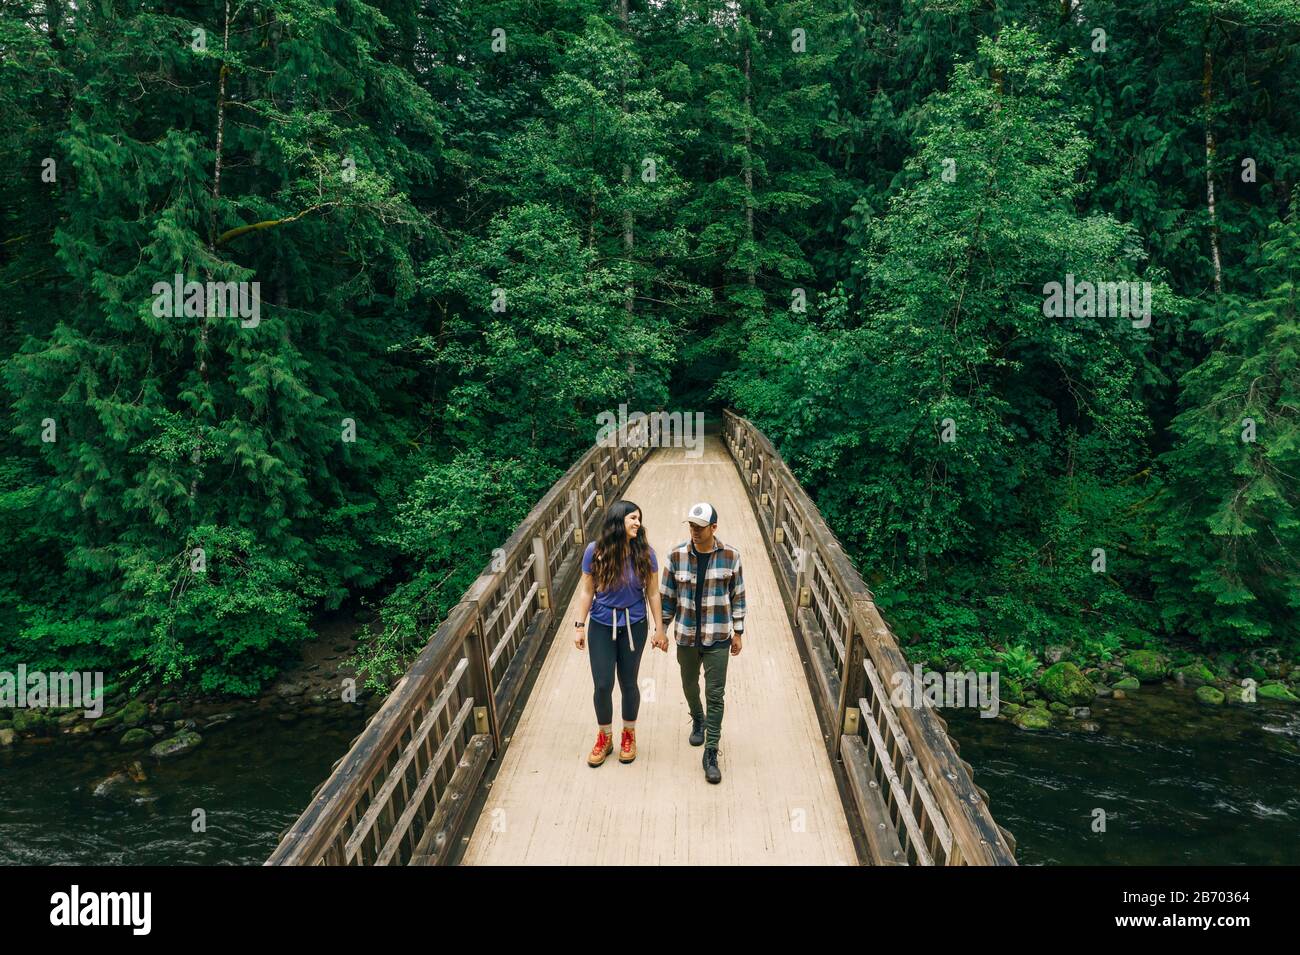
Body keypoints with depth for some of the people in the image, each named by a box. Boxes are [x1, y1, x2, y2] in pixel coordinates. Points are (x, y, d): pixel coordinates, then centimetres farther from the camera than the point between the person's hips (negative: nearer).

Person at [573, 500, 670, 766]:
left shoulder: (644, 552, -12)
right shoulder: (595, 551, -13)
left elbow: (653, 593, -4)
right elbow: (587, 590, -3)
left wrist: (660, 629, -2)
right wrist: (579, 626, -3)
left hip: (634, 626, 0)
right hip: (602, 626, 0)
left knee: (628, 682, 11)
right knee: (602, 685, 2)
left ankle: (628, 735, 35)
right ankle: (604, 738, 27)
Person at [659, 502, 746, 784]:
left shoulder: (730, 556, -9)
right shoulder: (677, 555, -8)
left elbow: (737, 597, 0)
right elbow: (666, 595, 1)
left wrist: (738, 632, 2)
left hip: (718, 639, -2)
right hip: (686, 636, 2)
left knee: (715, 695, -2)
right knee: (690, 686, 21)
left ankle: (711, 753, 8)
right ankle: (698, 721, 51)